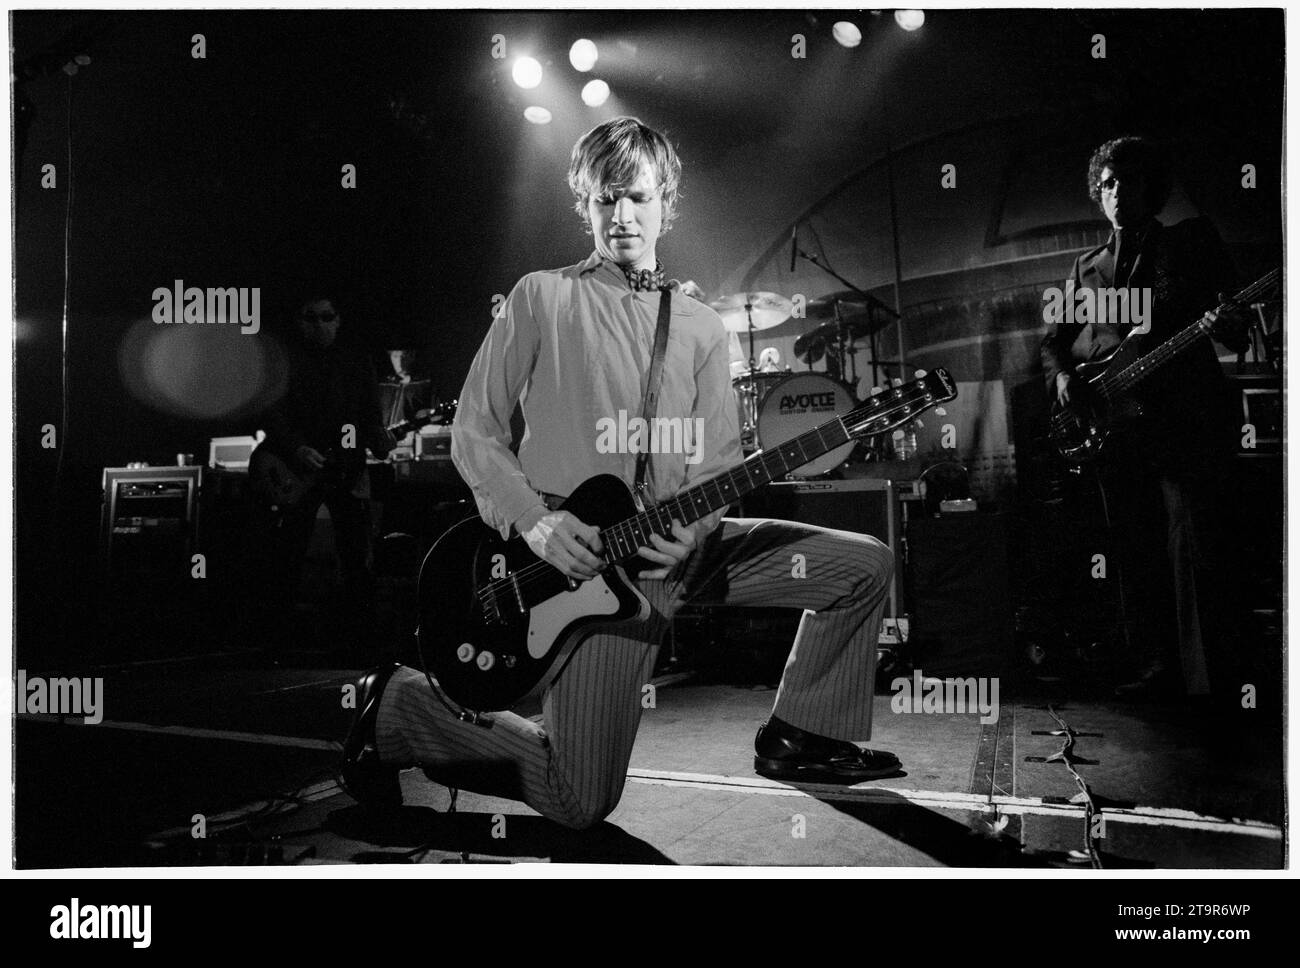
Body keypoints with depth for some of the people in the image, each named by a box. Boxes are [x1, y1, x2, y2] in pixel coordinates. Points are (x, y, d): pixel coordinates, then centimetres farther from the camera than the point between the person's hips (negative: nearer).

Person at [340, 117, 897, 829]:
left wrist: (692, 529, -13)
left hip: (671, 545, 5)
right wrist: (535, 522, -15)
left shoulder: (699, 327, 15)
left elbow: (716, 463, 9)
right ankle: (397, 706, 11)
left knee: (864, 563, -4)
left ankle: (803, 737, 14)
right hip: (577, 556, -5)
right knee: (580, 804, -11)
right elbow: (474, 431, 0)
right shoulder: (541, 297, 3)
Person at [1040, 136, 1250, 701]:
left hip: (1186, 416, -4)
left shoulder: (1192, 242, 11)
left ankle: (1206, 678, -10)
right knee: (1137, 553, 4)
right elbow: (1055, 339, 22)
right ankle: (1157, 666, 11)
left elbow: (1233, 329, 6)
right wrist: (1060, 375, 1)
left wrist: (1230, 323, -17)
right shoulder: (1086, 267, 21)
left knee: (1192, 550, -11)